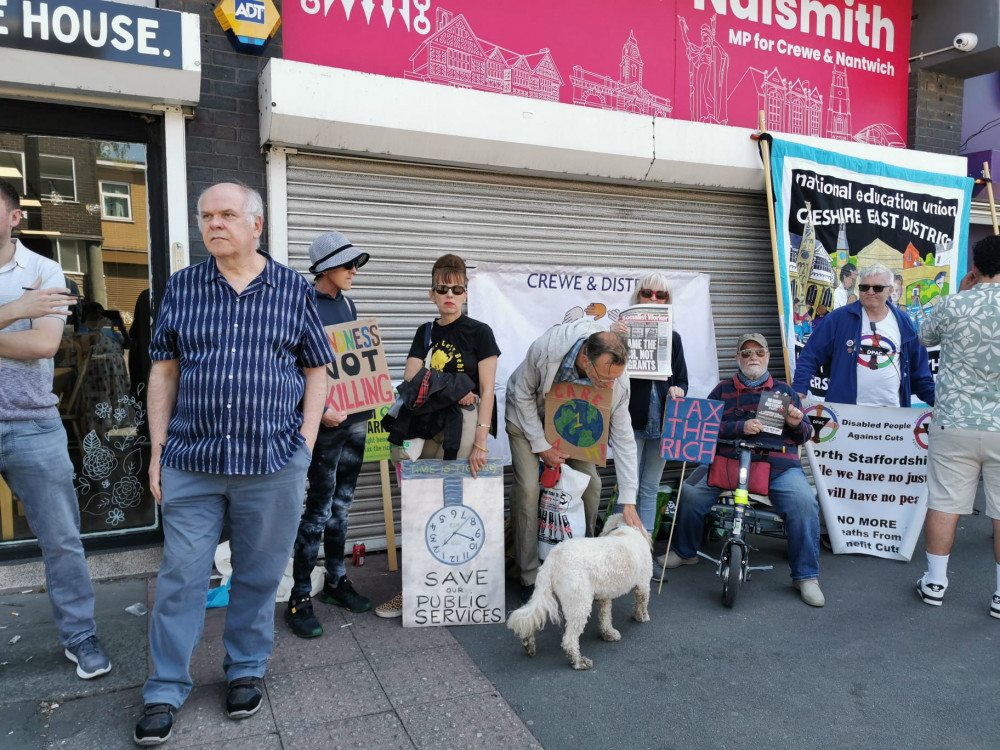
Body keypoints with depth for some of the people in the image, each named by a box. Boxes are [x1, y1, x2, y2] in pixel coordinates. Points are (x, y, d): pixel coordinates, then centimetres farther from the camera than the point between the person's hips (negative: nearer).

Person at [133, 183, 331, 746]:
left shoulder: (294, 290, 3)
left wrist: (304, 446, -2)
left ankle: (246, 671, 32)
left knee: (259, 576, 11)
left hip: (273, 465, -1)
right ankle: (166, 691, 24)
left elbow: (317, 372, 6)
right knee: (181, 576, 7)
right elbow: (163, 372, 9)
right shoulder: (181, 288, 7)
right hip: (191, 462, 1)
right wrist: (158, 451, 4)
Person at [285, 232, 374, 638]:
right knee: (320, 506, -4)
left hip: (355, 416, 7)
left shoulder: (347, 303, 14)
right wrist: (321, 410, -21)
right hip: (327, 420, -7)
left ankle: (336, 581, 27)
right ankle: (300, 597, 7)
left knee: (342, 502, 15)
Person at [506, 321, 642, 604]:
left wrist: (628, 502, -22)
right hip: (528, 413, -3)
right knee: (528, 487, -15)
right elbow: (523, 394, -21)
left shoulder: (617, 380, -29)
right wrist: (541, 445, -21)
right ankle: (530, 578, -3)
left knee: (591, 484, -4)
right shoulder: (546, 348, -40)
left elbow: (623, 439, -20)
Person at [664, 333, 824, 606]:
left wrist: (797, 424, -5)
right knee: (691, 493, -21)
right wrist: (740, 428, -15)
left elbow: (804, 435, 20)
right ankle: (684, 552, 7)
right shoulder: (723, 390, 15)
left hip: (778, 465, 0)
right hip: (728, 458, 0)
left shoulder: (784, 390, 20)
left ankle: (806, 576, -9)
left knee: (804, 502, -27)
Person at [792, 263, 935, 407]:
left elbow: (919, 371, 13)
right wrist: (799, 391, -13)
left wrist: (936, 400, 7)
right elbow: (811, 357, -3)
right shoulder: (839, 318, -2)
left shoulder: (904, 324, 7)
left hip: (892, 412, 3)